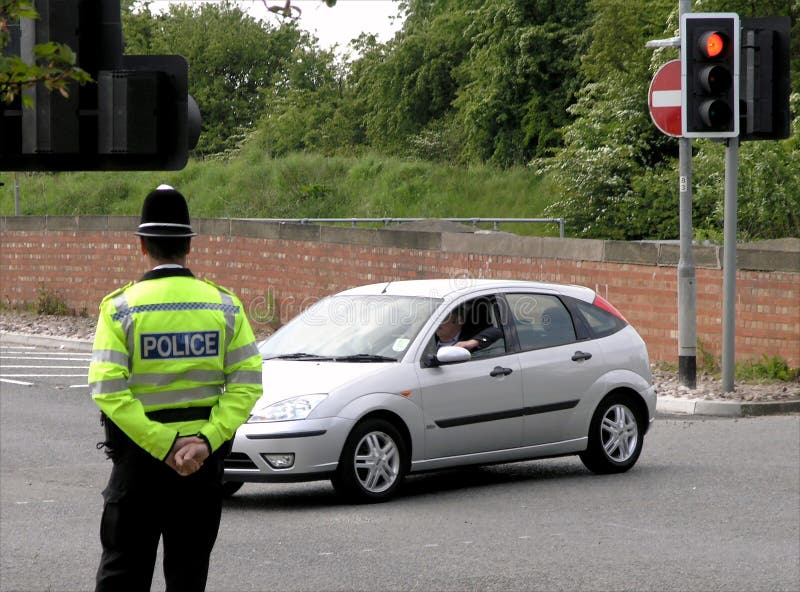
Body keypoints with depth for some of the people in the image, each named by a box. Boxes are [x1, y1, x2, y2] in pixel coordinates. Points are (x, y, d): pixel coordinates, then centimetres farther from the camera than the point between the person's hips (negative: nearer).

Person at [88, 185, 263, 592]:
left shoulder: (120, 308, -6)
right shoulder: (224, 306, 1)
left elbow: (109, 391, -16)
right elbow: (247, 384, -8)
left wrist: (165, 446, -16)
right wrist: (206, 441, -13)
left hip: (139, 455, -2)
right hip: (205, 458, 2)